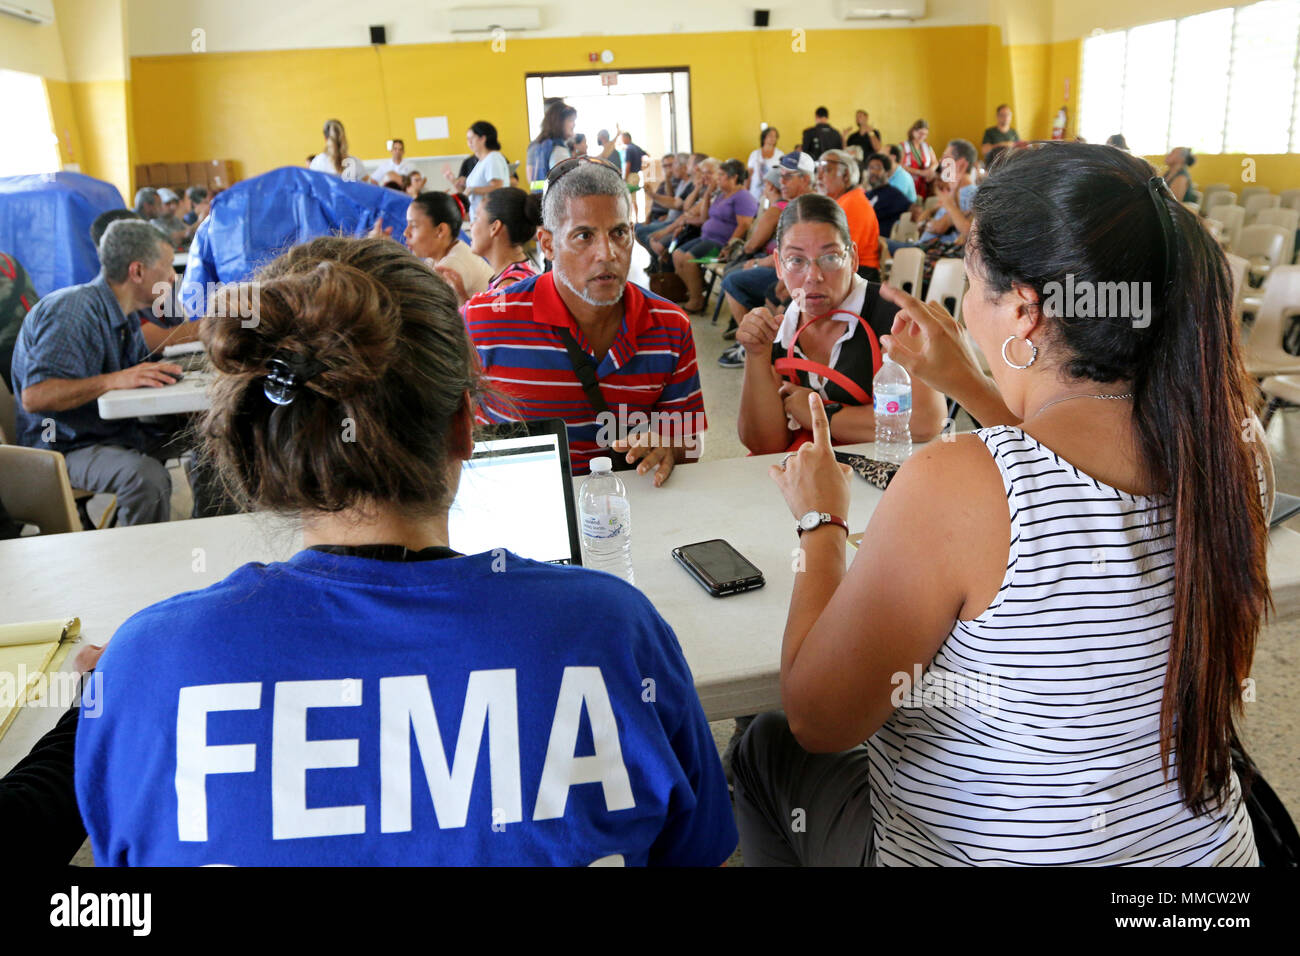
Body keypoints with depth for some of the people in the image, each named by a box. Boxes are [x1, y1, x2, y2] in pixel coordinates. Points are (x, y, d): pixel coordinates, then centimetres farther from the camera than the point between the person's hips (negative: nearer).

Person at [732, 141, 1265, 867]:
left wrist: (820, 523, -7)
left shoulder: (951, 486, -34)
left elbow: (817, 719, -19)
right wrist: (968, 384, 10)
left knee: (768, 746, 21)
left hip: (984, 848, -6)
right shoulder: (1234, 452, -14)